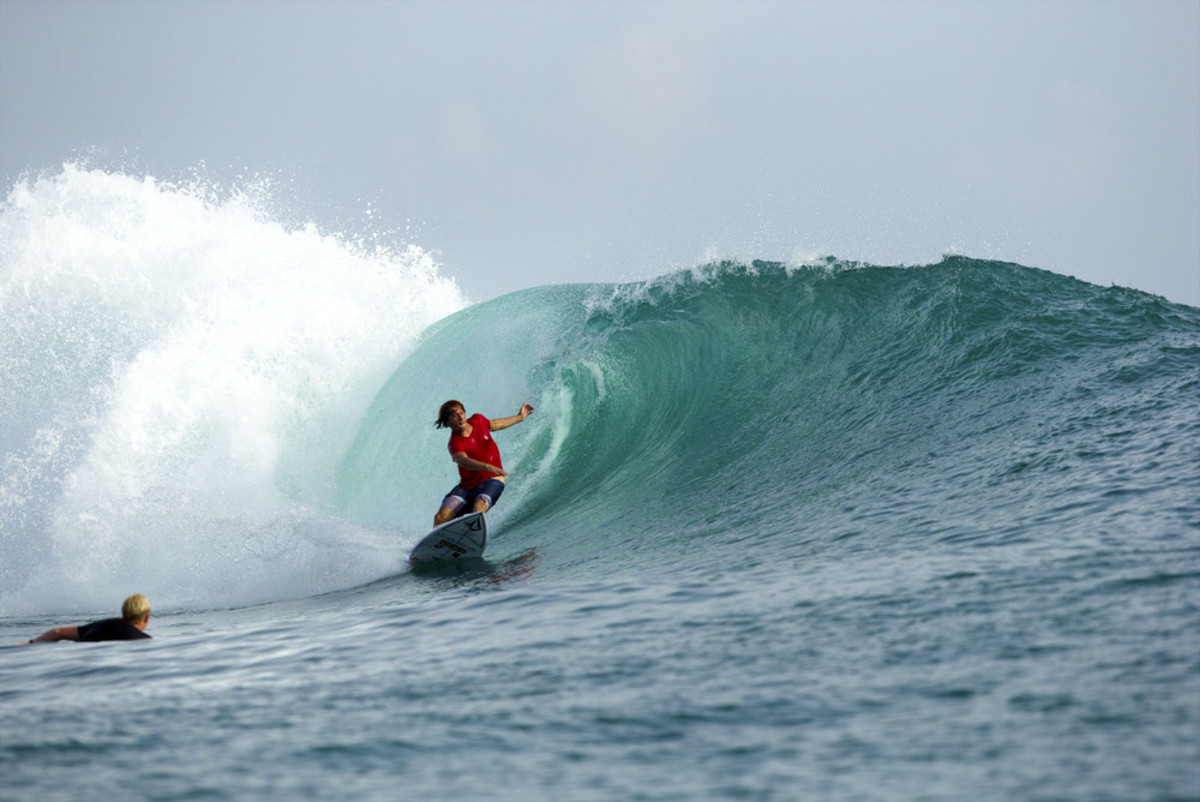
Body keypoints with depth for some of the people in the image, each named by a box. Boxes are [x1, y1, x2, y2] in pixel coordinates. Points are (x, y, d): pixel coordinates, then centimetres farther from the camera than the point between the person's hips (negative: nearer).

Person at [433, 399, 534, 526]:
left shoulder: (477, 420, 0)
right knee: (441, 518, -18)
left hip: (491, 480, 1)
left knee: (479, 506, -33)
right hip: (467, 486, -1)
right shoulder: (455, 443, -16)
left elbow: (493, 425, 24)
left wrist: (520, 417, 35)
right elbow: (463, 461, -37)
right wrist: (488, 466, -53)